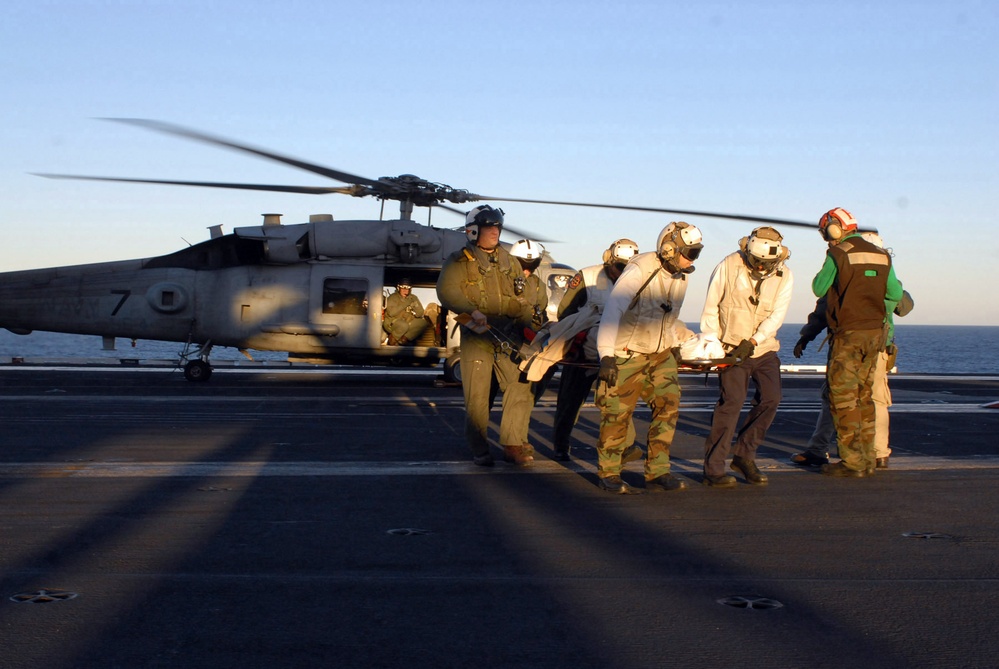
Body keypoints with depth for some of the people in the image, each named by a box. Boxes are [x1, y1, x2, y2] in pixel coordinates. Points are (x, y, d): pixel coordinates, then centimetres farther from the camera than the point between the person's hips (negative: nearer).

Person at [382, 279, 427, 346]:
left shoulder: (413, 298, 10)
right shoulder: (392, 297, -4)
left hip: (408, 323, 5)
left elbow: (420, 314, 5)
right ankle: (393, 339, -10)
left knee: (423, 322, -20)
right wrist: (405, 304, -19)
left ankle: (404, 339, -25)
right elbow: (391, 312, -21)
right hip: (391, 323, -5)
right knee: (403, 325, -38)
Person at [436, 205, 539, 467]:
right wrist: (471, 311, -27)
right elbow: (447, 291, -12)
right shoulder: (460, 260, 3)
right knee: (477, 395, -2)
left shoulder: (510, 261, 19)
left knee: (520, 387, -4)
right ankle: (479, 450, 9)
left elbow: (523, 300, 22)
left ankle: (513, 445, 4)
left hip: (509, 337, 4)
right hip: (476, 337, -4)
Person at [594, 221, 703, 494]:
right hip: (627, 352, -7)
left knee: (668, 405, -3)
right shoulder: (639, 271, -22)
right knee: (618, 413, -2)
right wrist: (606, 355, -35)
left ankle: (657, 473, 4)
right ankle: (608, 474, 12)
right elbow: (612, 309, -28)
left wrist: (673, 345, 21)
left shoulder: (680, 277, 3)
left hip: (660, 353, 7)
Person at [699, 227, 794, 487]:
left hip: (764, 348, 4)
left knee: (771, 398, -8)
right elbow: (710, 307, -3)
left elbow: (777, 316, -9)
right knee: (732, 400, -14)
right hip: (731, 347, -4)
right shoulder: (728, 266, -9)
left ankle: (744, 455, 10)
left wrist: (753, 341, -21)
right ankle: (713, 469, -11)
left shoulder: (784, 276, -2)